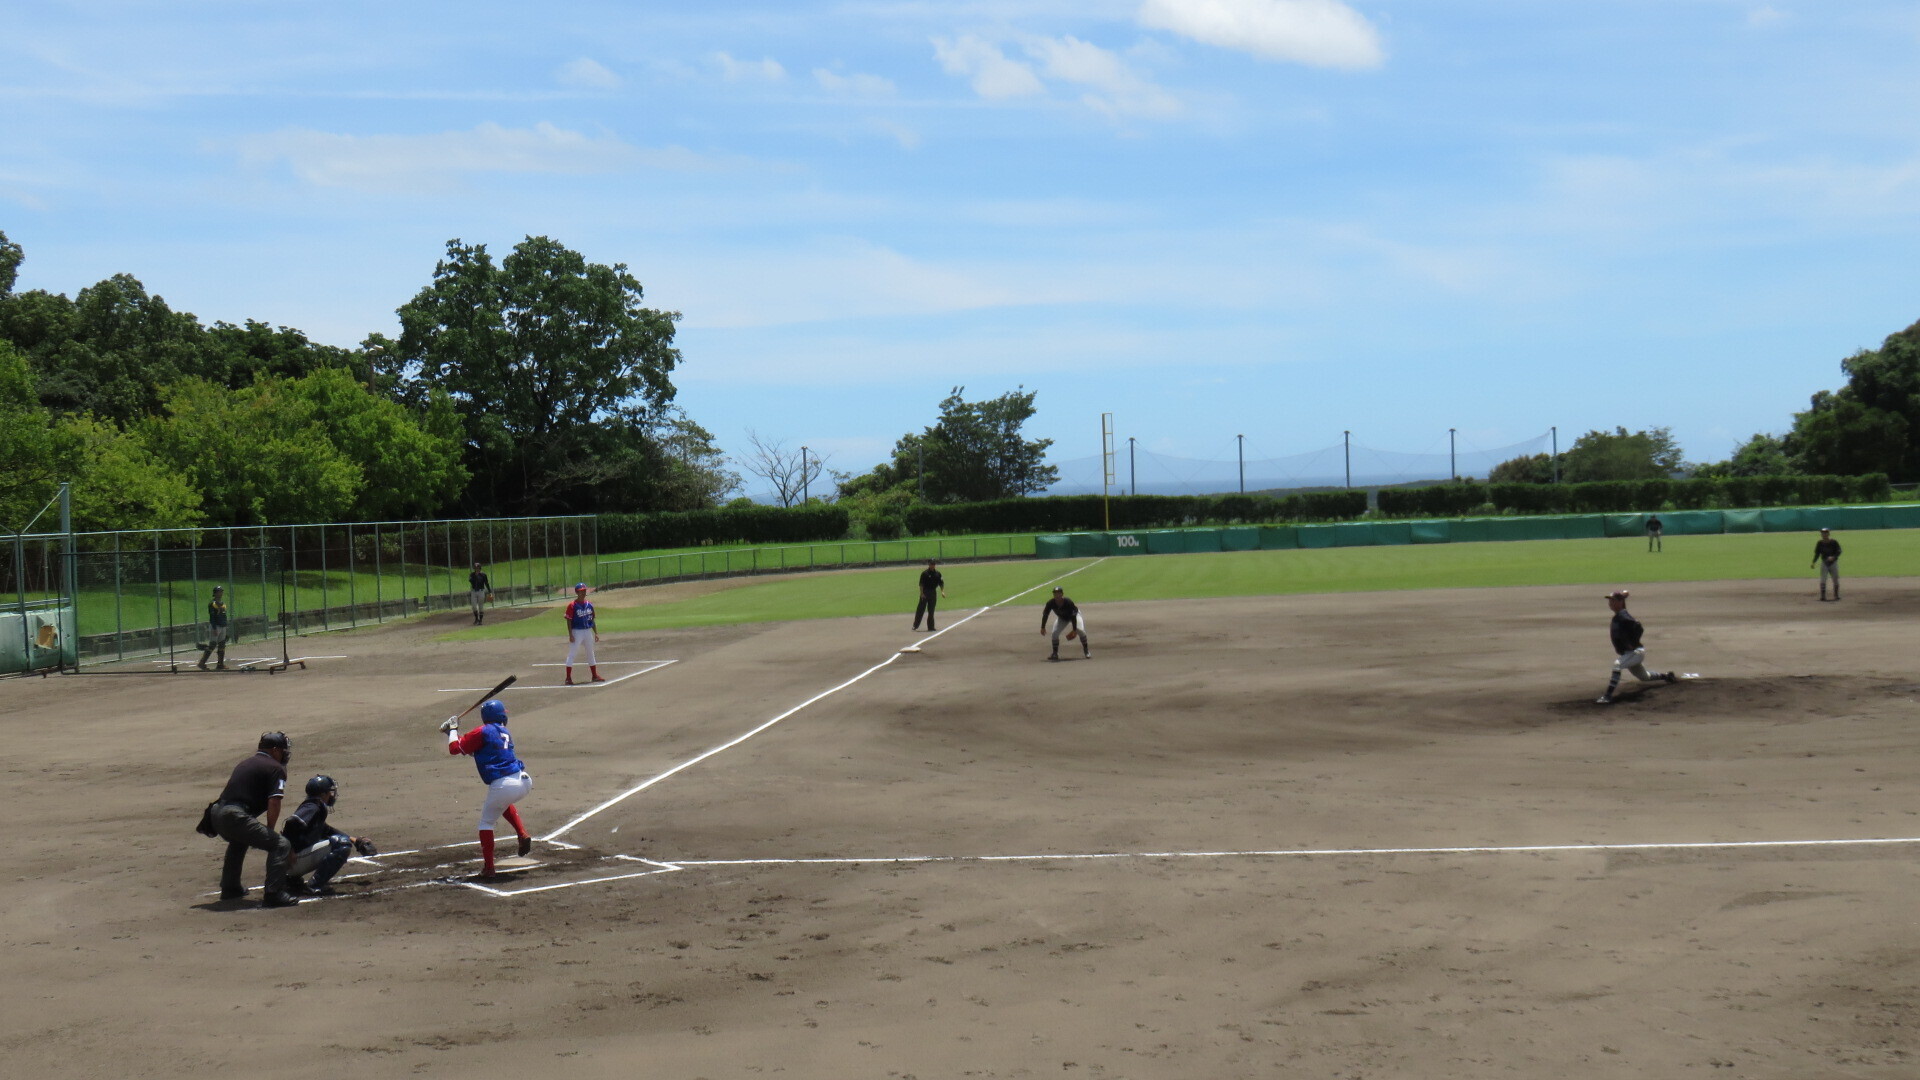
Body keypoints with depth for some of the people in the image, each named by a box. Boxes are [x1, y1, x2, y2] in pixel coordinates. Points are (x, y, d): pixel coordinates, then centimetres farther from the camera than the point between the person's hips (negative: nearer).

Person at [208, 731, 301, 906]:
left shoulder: (244, 763, 28)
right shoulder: (276, 768, 3)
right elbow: (273, 803, -8)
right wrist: (269, 830, 6)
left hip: (216, 814, 8)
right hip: (236, 817, -8)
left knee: (239, 840, 39)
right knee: (280, 845, -6)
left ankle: (229, 888, 46)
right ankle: (274, 894, -17)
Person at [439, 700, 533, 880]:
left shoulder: (482, 732, -2)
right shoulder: (505, 733, 19)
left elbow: (454, 748, 1)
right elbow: (477, 751, 30)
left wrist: (453, 729, 18)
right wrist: (453, 732, 30)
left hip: (502, 785, -6)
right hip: (524, 782, 6)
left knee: (486, 822, 11)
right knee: (504, 803, 38)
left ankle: (488, 868, 7)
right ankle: (523, 835, 22)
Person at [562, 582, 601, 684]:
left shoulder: (589, 604, 8)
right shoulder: (572, 605, -10)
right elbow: (569, 620, -11)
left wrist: (596, 633, 11)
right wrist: (570, 635, -17)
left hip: (588, 631, 6)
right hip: (576, 632, -6)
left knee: (590, 654, 14)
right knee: (572, 654, -6)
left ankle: (595, 676, 23)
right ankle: (568, 678, -4)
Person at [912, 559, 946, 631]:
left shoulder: (937, 573, 7)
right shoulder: (925, 573, -8)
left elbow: (941, 583, 11)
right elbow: (921, 584, -9)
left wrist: (942, 591, -2)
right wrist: (922, 593, -16)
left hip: (933, 593, 4)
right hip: (925, 593, -4)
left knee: (931, 610, 8)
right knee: (921, 609, -3)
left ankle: (930, 626, 13)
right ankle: (915, 625, 4)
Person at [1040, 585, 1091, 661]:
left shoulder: (1068, 602, -37)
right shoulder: (1051, 603, -28)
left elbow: (1073, 616, -32)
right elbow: (1045, 614, -15)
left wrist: (1074, 629, -33)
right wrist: (1043, 627, -17)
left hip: (1075, 615, -4)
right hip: (1062, 618, 4)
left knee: (1080, 630, -24)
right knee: (1054, 633, -14)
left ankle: (1086, 651, -8)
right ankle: (1055, 654, -1)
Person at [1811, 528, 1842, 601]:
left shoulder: (1834, 542, -7)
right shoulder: (1819, 543, 1)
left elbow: (1838, 551, -10)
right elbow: (1817, 553, 5)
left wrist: (1833, 557, -28)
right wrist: (1813, 562, -6)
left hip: (1833, 563, -1)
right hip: (1824, 563, 1)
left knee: (1836, 580, 6)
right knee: (1823, 580, -8)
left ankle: (1836, 595, 18)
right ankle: (1823, 596, -6)